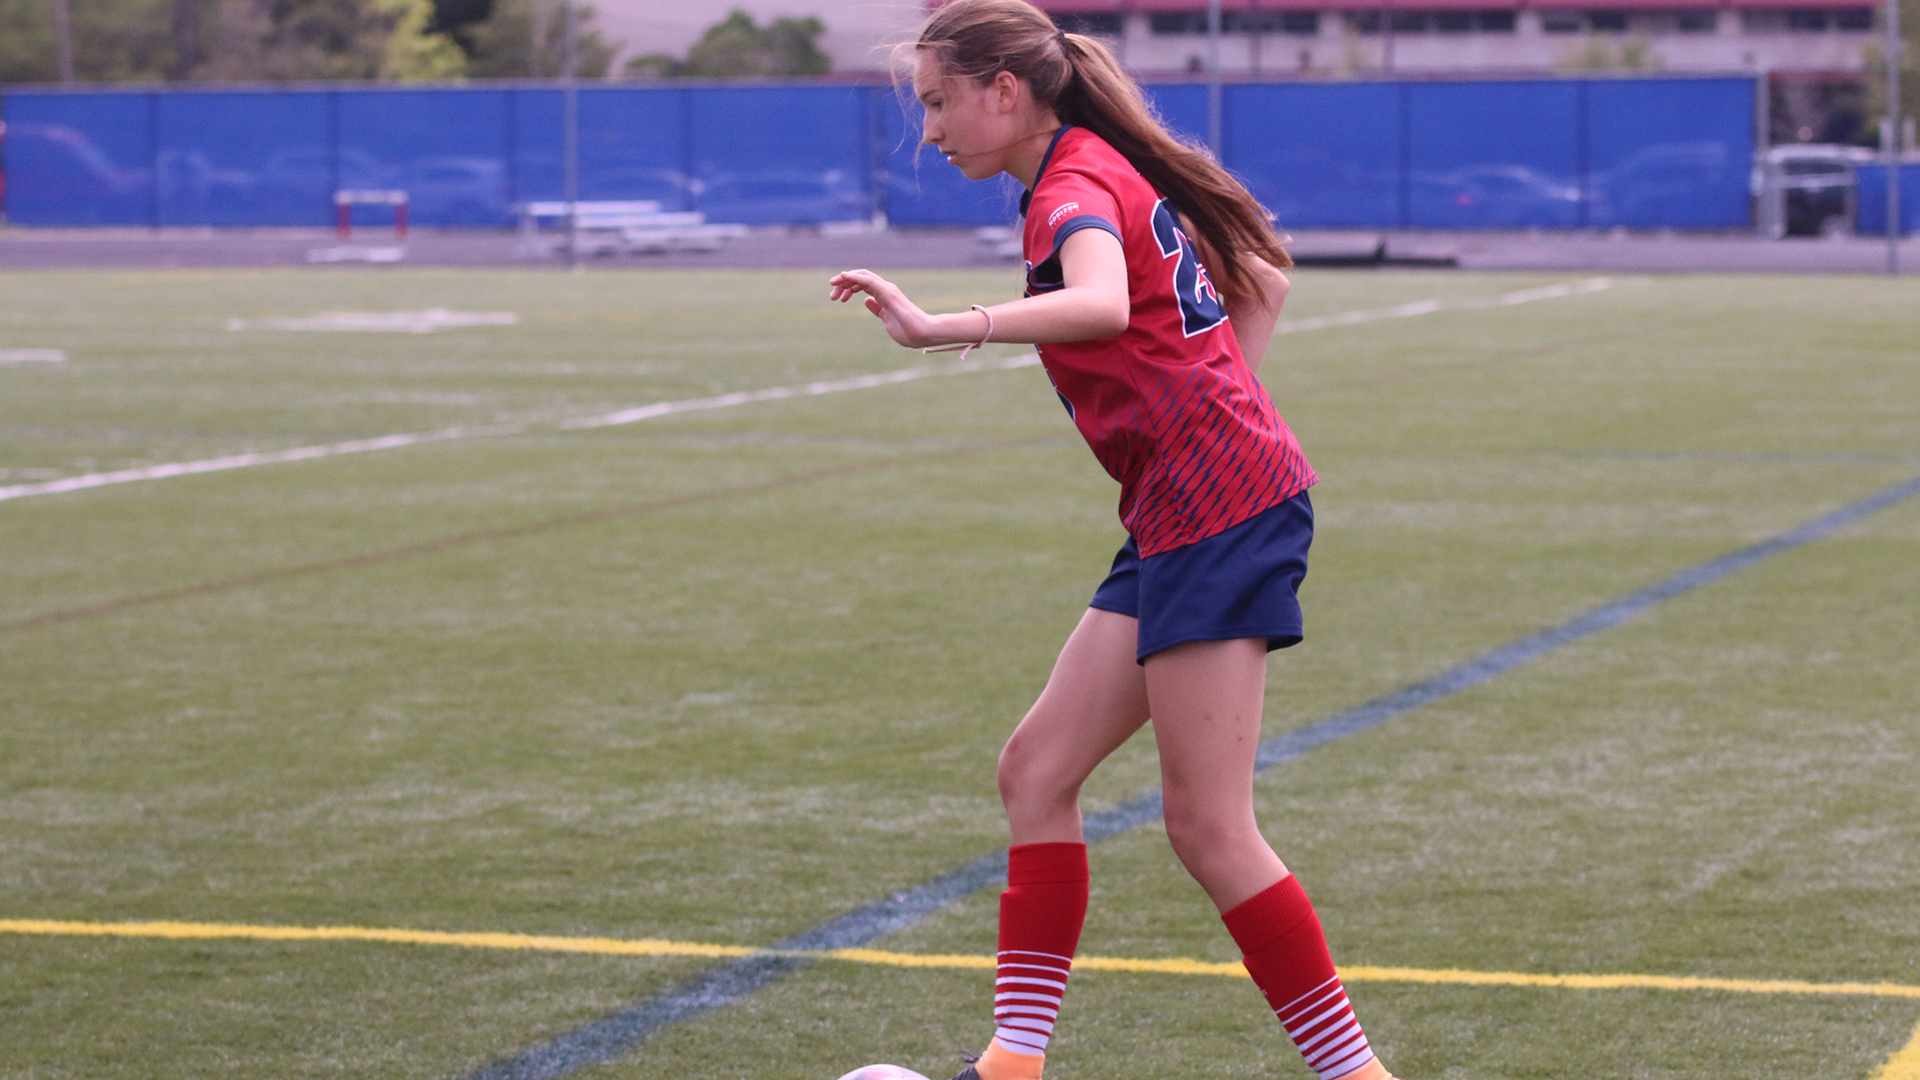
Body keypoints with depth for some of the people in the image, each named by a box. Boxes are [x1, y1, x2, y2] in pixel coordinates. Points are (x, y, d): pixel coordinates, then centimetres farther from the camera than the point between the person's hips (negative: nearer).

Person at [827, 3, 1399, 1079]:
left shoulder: (1075, 188, -12)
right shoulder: (1116, 171, 18)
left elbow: (1102, 304, -36)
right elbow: (1265, 279, 28)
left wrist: (941, 328, -43)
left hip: (1218, 514, -10)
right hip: (1182, 519, 10)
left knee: (1209, 826, -7)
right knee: (1038, 769, 7)